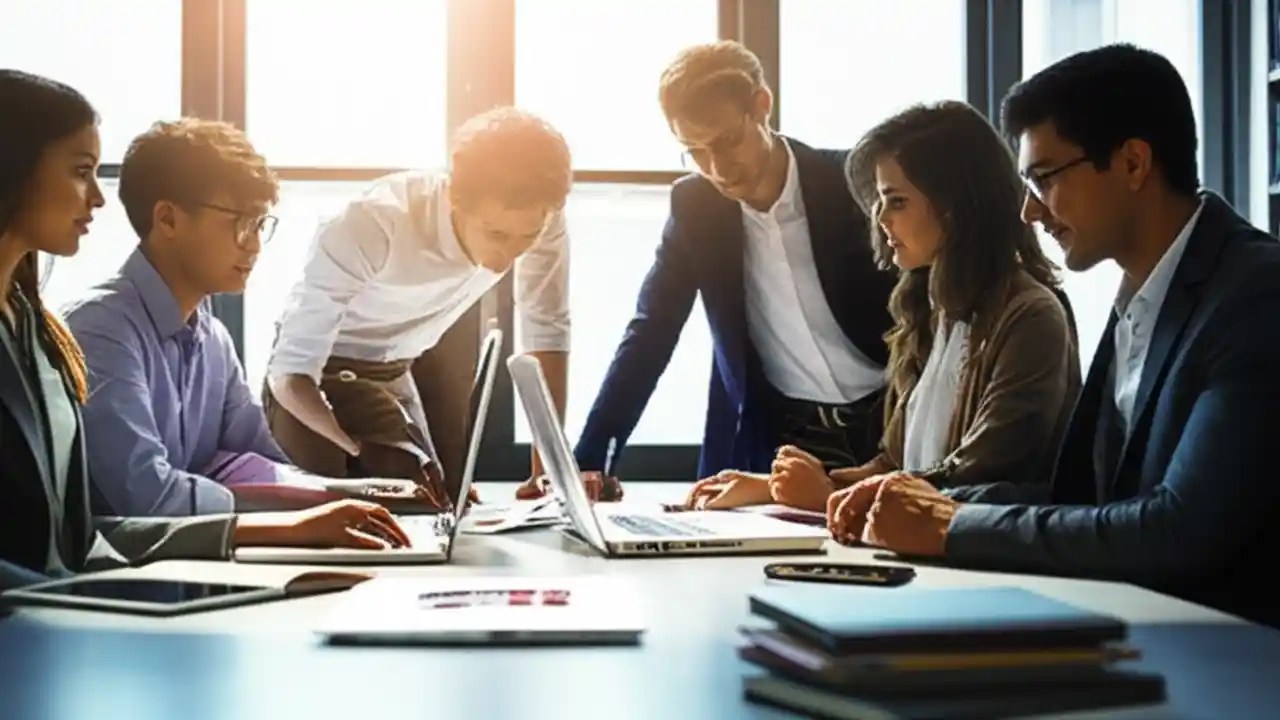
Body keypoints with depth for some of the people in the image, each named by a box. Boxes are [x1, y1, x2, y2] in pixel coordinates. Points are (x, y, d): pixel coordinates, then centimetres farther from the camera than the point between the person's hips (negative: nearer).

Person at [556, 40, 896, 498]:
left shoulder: (852, 184, -11)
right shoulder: (695, 206, -3)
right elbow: (649, 335, -3)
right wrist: (589, 462, -12)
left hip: (886, 423, -1)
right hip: (780, 439, 2)